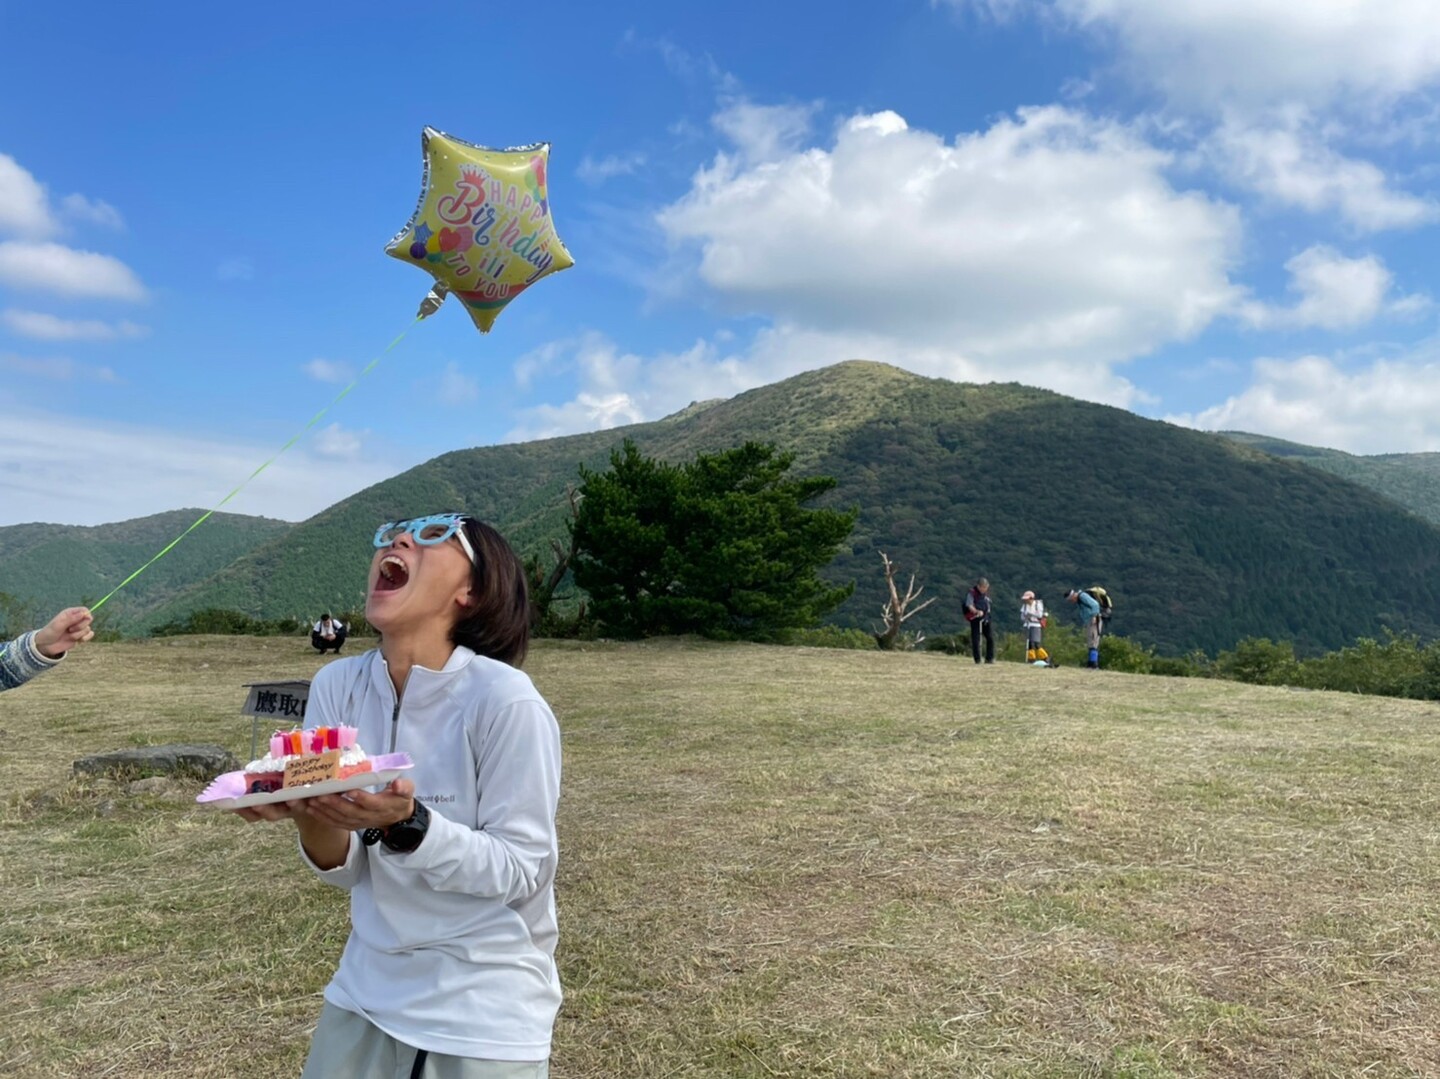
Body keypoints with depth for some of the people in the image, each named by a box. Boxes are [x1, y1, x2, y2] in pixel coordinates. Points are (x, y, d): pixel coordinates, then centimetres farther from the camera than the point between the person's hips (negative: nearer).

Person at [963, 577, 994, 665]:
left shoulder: (986, 593, 11)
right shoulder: (972, 593, -10)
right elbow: (969, 606, -19)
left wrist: (987, 614, 17)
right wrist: (977, 611, -36)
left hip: (985, 619, 6)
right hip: (975, 619, -6)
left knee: (990, 638, 4)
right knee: (975, 639, -4)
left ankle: (989, 658, 12)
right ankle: (977, 660, 3)